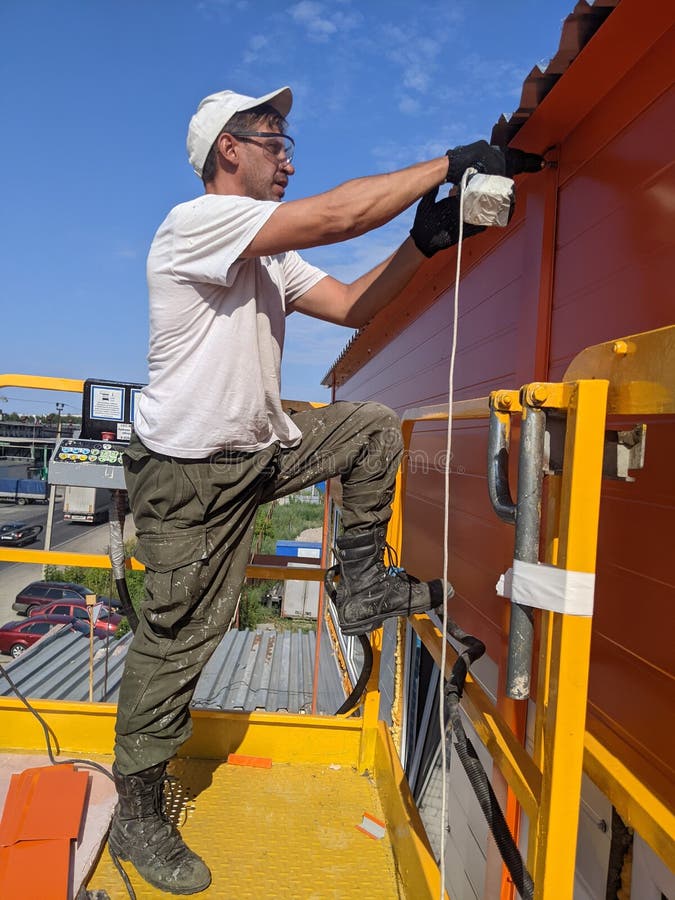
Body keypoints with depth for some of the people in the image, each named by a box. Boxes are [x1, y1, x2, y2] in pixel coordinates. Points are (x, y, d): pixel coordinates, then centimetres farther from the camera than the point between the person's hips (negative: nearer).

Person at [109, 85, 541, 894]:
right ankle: (136, 816, 19)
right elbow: (337, 215, -27)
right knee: (178, 637, -1)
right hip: (189, 471, -8)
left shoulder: (270, 256, 13)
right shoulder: (197, 221, -16)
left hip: (262, 448, 9)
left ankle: (362, 588, 13)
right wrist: (446, 164, -18)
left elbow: (352, 304, 7)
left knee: (375, 428, 7)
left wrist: (423, 243, -4)